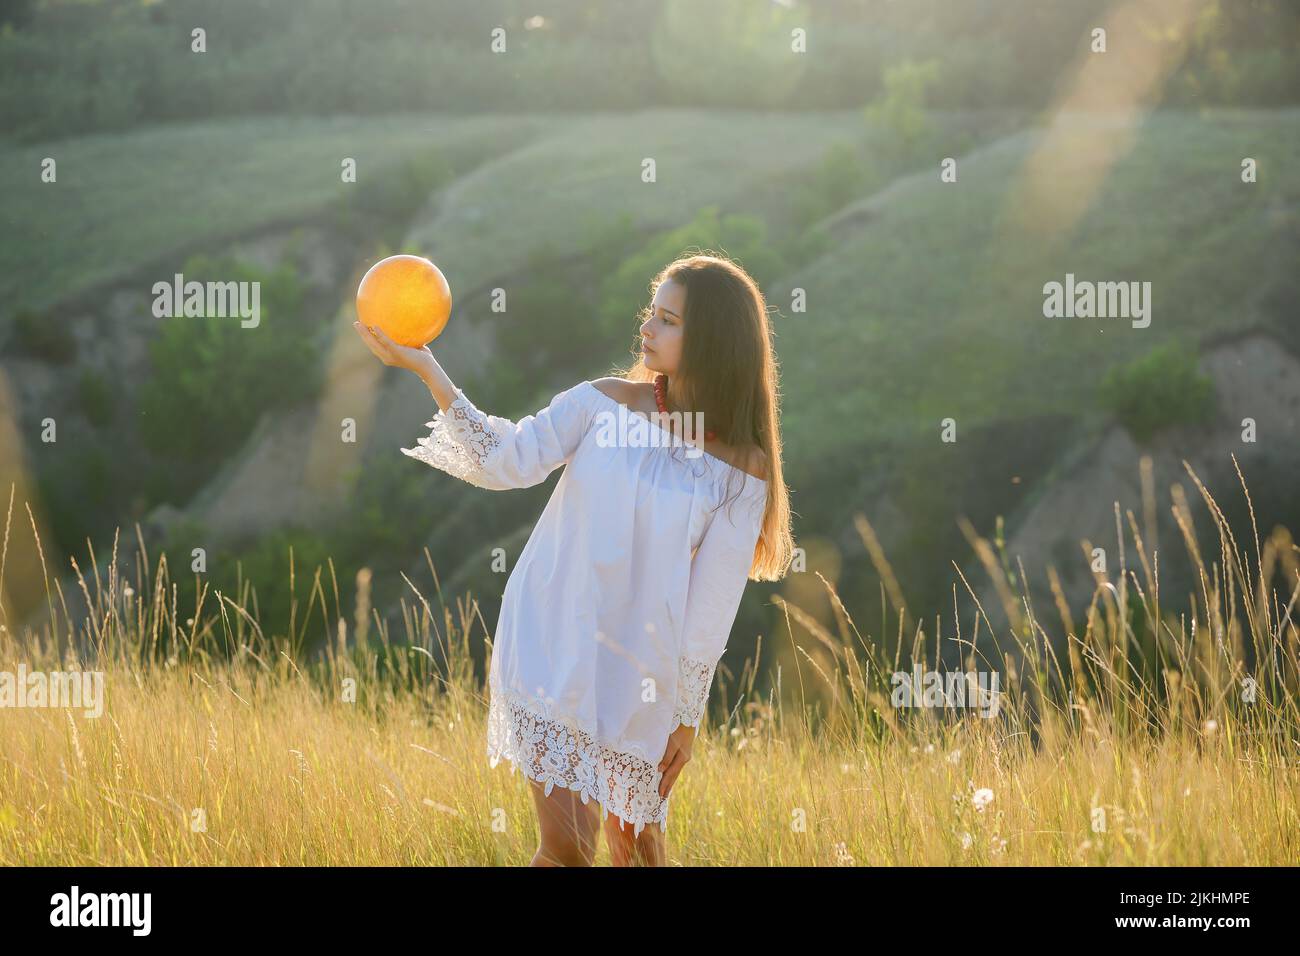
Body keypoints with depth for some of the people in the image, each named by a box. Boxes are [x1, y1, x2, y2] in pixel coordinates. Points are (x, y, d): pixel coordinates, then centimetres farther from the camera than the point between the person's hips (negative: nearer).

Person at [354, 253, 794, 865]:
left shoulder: (741, 470, -6)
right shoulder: (602, 403, -2)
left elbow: (713, 604, -4)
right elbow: (505, 461, -12)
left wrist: (687, 712, -1)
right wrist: (427, 371, -21)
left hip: (637, 675, 0)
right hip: (550, 649, 0)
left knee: (635, 841, 14)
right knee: (568, 846, -7)